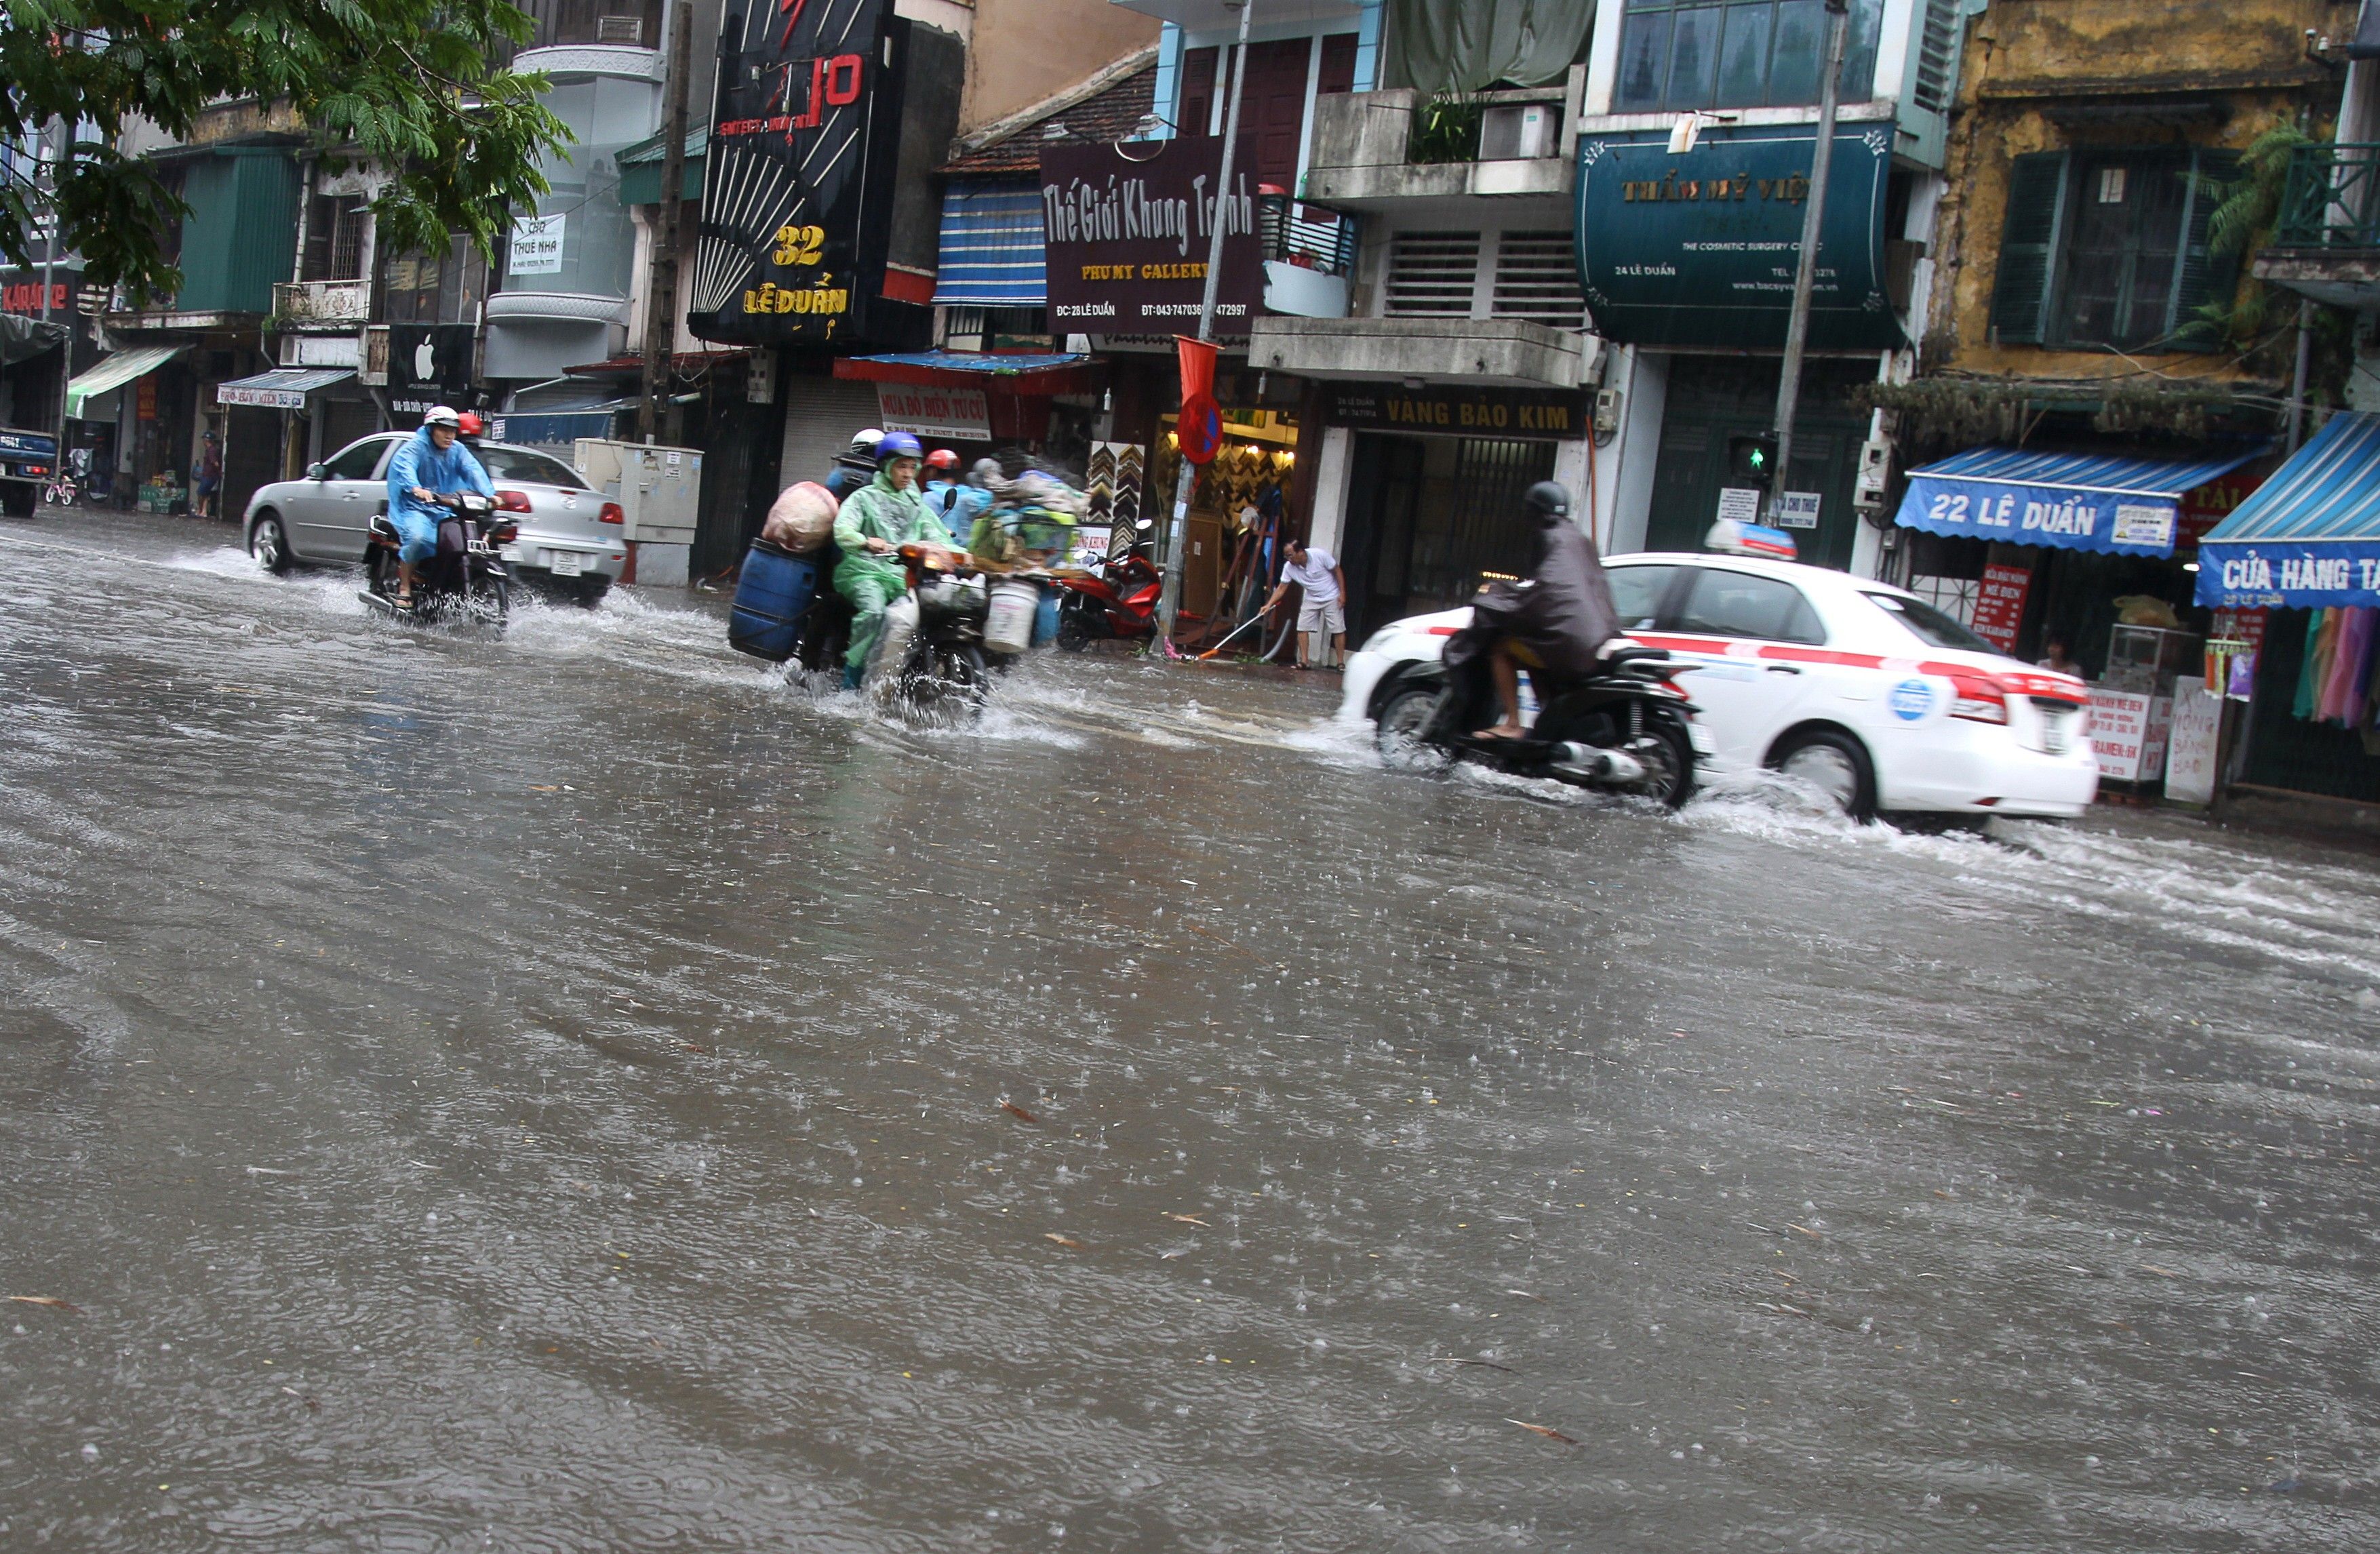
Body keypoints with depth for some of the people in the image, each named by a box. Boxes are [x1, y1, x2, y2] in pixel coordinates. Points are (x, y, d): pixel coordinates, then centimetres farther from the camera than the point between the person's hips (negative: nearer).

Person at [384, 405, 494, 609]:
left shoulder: (458, 450, 11)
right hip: (414, 508, -6)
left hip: (445, 510, 6)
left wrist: (489, 494, -25)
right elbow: (404, 466, -27)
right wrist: (416, 488, -48)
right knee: (417, 537, -33)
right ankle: (404, 588, -18)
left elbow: (474, 471, -6)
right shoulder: (415, 447, -6)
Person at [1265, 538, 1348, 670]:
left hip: (1332, 597, -4)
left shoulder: (1320, 555, -26)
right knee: (1302, 628, -6)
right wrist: (1269, 605, -19)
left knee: (1338, 629, -6)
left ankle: (1340, 663, 2)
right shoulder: (1289, 567, -15)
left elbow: (1337, 571, -14)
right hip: (1312, 599, 4)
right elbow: (1282, 588, -9)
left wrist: (1342, 593, -16)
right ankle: (1304, 661, 0)